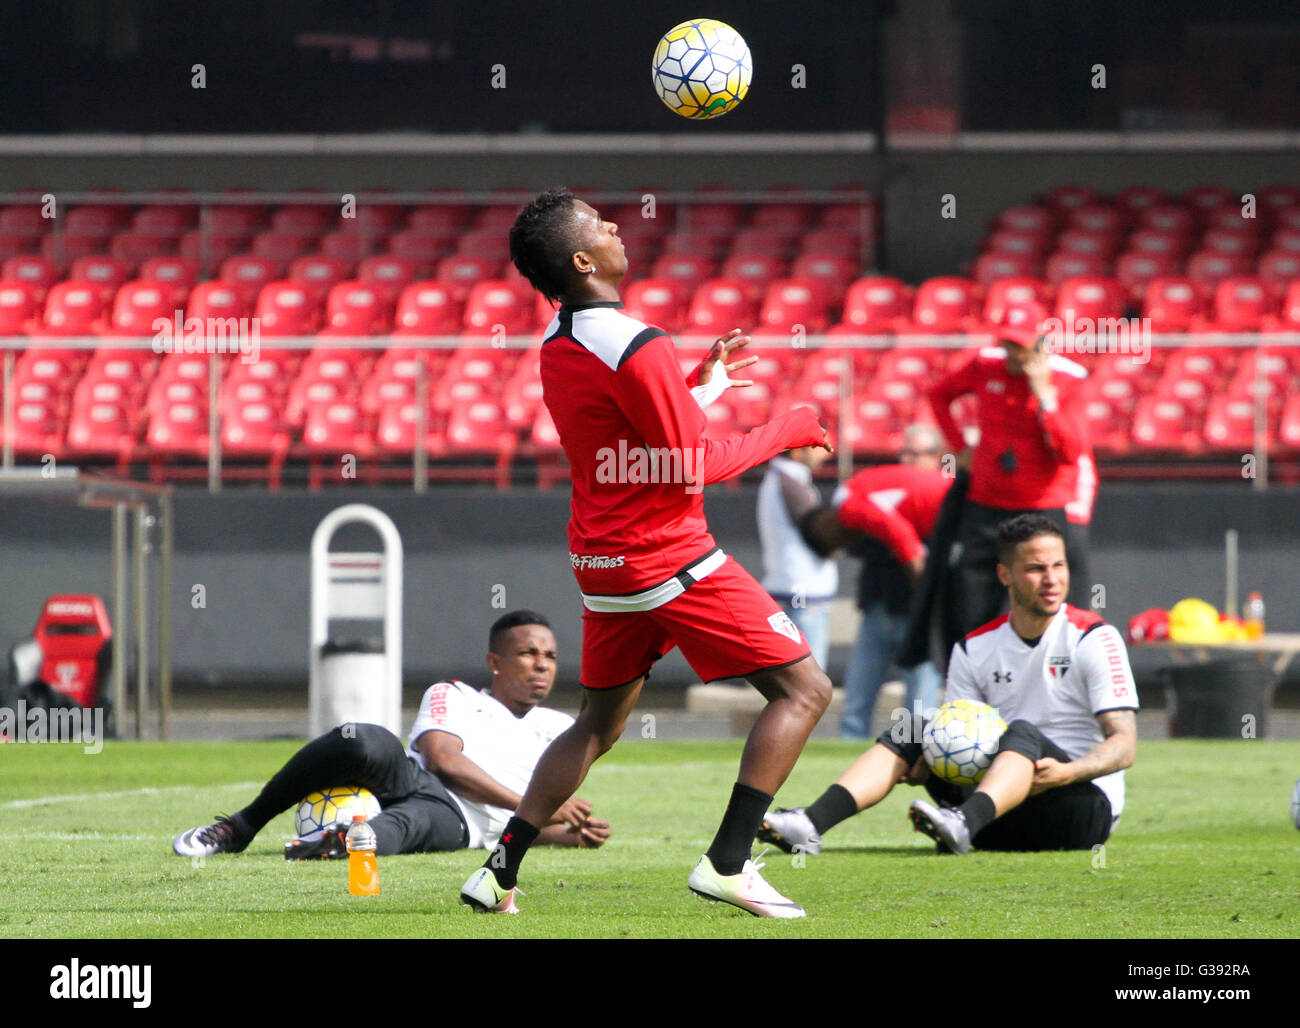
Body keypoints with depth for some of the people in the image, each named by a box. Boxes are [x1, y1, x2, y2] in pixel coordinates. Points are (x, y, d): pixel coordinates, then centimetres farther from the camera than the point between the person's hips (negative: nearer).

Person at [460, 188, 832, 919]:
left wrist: (703, 385, 20)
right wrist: (787, 431, -5)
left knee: (597, 726, 20)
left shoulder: (557, 349, 9)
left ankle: (500, 873, 11)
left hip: (602, 561, 9)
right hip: (671, 559, -9)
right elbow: (695, 467, -17)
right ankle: (728, 864, -11)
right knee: (804, 690, -3)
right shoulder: (640, 349, -19)